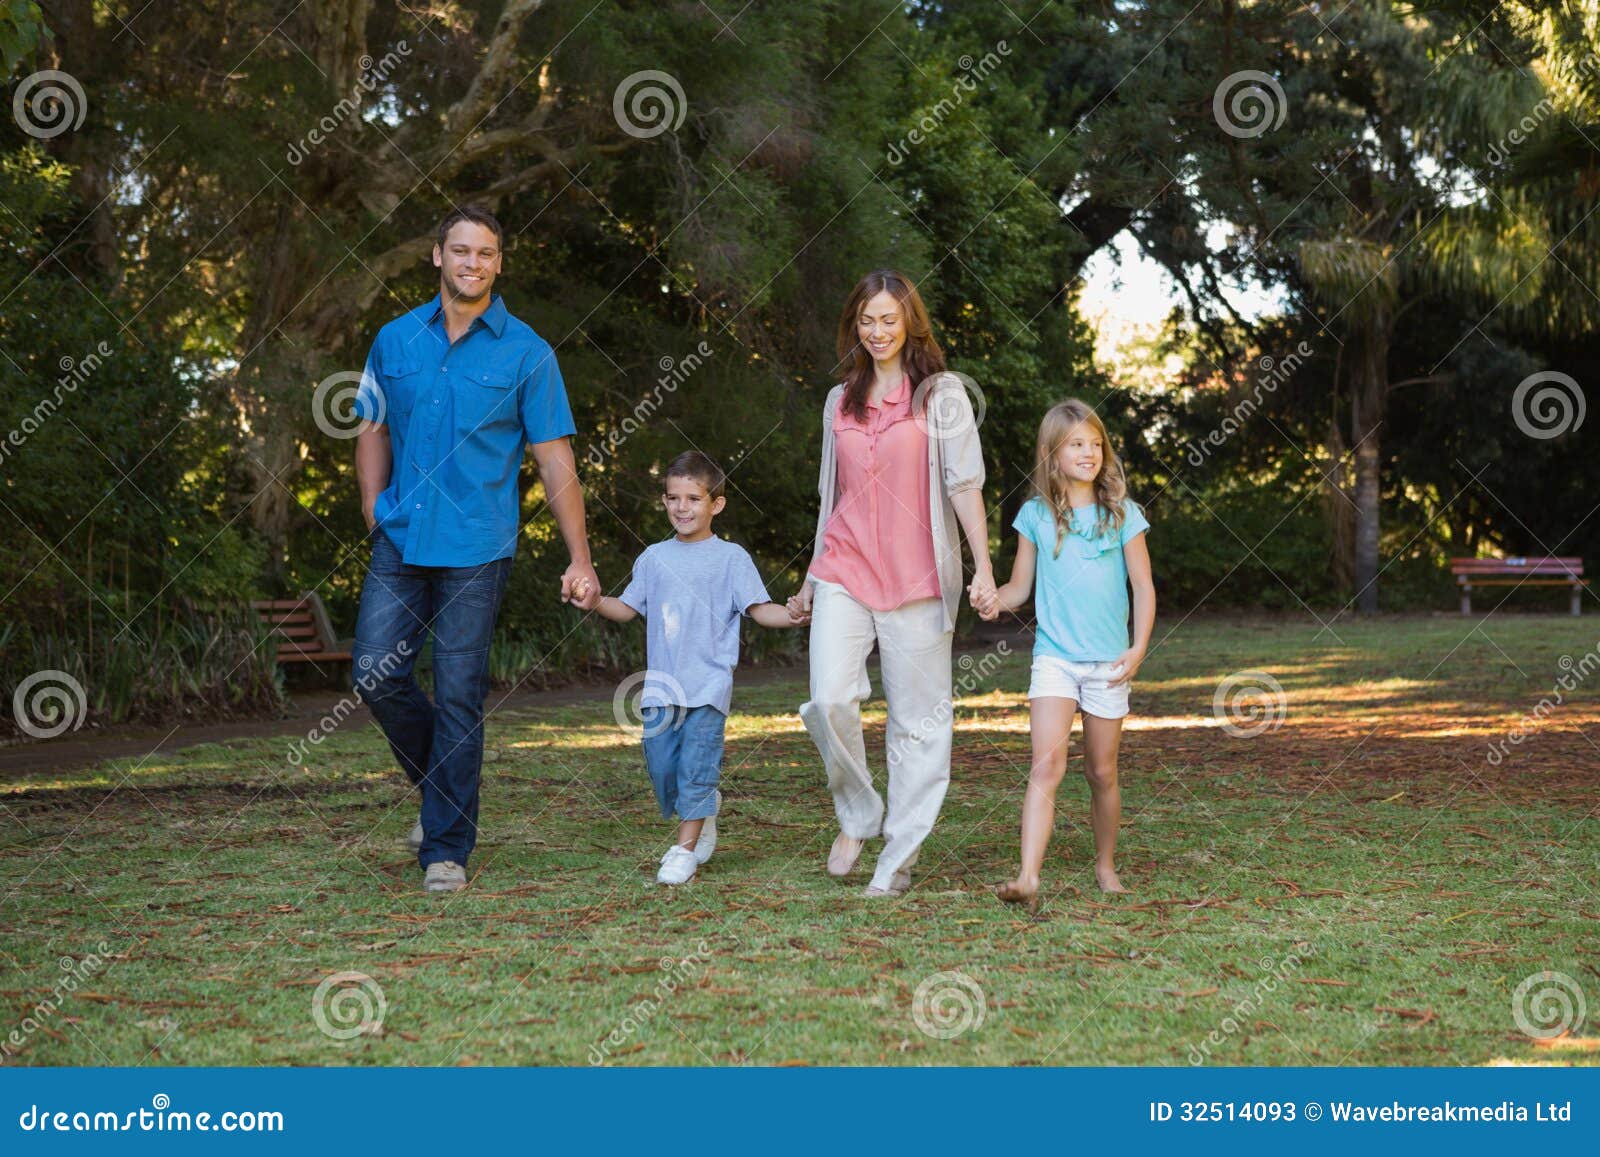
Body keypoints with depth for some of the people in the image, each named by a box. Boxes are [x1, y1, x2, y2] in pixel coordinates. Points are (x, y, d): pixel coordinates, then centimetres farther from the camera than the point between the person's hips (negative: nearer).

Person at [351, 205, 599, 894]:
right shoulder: (395, 340, 9)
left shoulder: (526, 353, 0)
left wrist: (579, 559, -4)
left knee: (459, 696, -3)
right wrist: (374, 510, 5)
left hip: (477, 551, -3)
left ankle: (447, 848, 7)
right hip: (400, 543, 3)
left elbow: (554, 457, 0)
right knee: (375, 676, -3)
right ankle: (438, 785, 24)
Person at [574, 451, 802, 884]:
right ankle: (705, 810, 28)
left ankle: (686, 847, 0)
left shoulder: (730, 557, 1)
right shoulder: (654, 558, 13)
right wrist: (597, 602, -1)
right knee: (661, 763, 1)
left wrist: (791, 616, -22)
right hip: (661, 683, 4)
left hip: (709, 682, -4)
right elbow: (629, 608, 18)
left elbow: (759, 609, -3)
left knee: (697, 763, -8)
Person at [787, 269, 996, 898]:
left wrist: (983, 566, -13)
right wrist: (812, 577, 23)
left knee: (917, 721, -1)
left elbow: (964, 482, -4)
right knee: (829, 702, -14)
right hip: (844, 574, 3)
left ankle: (898, 859, 8)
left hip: (917, 579, -3)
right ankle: (857, 816, 9)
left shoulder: (941, 394, 3)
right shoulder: (840, 402, 15)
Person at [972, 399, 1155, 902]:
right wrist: (994, 600, -11)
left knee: (1102, 771, 9)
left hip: (1108, 662, 1)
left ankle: (1105, 866, 29)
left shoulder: (1122, 514, 3)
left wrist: (1139, 647, -9)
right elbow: (1020, 586, 11)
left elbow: (1143, 586, 4)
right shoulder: (1036, 515, 5)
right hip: (1054, 657, -1)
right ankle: (1028, 876, -24)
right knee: (1047, 764, -15)